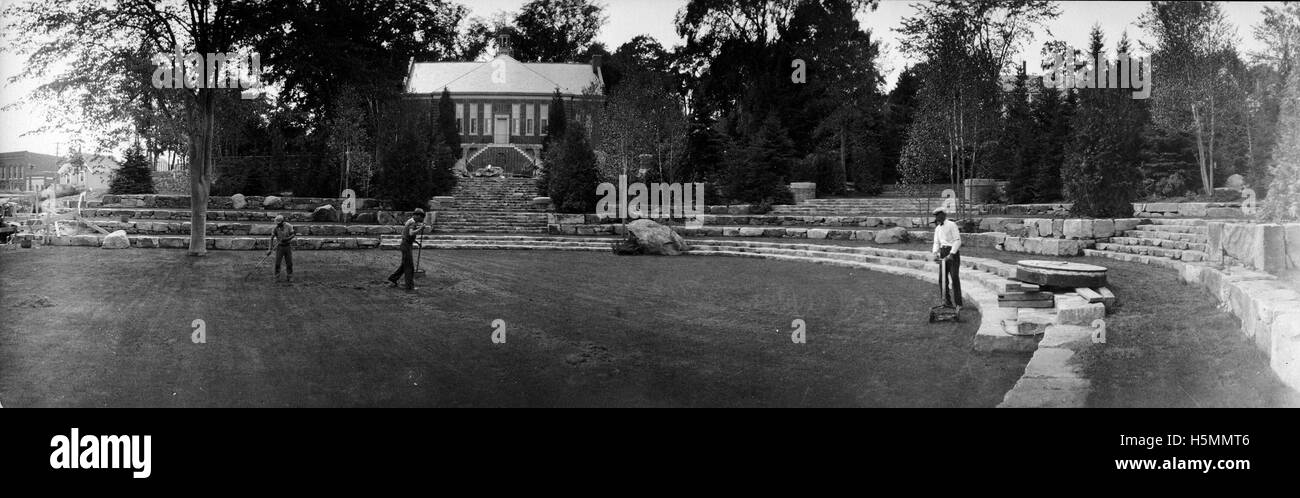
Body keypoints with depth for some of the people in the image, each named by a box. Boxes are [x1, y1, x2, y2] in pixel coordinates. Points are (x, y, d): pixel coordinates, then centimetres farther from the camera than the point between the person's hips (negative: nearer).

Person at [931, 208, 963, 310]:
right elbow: (936, 243, 14)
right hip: (943, 253, 7)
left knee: (955, 278, -12)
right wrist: (935, 253, -5)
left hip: (953, 253, -7)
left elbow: (958, 240, -12)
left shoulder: (952, 225, -6)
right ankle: (947, 301, 13)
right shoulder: (938, 228, 16)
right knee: (942, 278, 4)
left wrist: (951, 254, -21)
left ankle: (958, 304, -12)